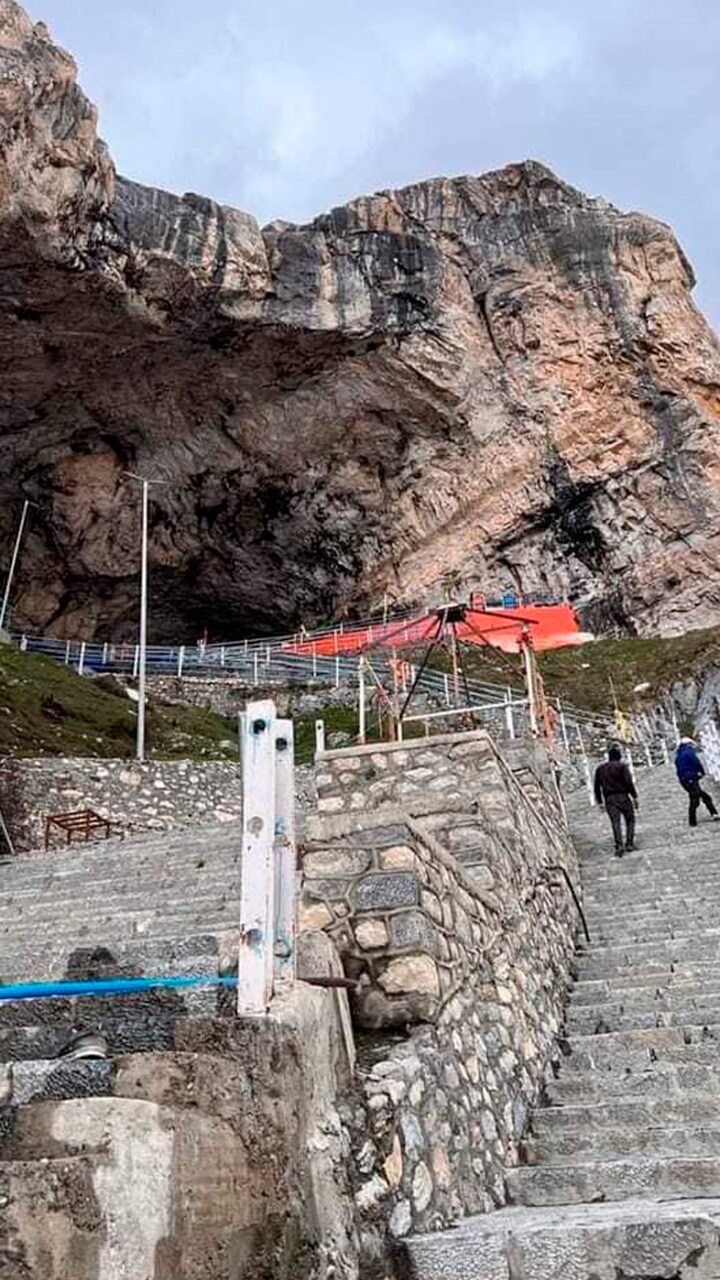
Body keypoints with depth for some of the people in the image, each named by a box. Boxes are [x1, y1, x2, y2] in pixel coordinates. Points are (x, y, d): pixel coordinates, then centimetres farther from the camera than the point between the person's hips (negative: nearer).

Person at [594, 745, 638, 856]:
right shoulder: (621, 766, 0)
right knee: (630, 820, 11)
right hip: (622, 797, -3)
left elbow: (597, 787, 13)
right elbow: (629, 782, -10)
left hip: (609, 799, 3)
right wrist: (634, 797, -7)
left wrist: (600, 802, 18)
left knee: (615, 822, -1)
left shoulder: (600, 769, 14)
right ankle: (629, 844, 4)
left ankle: (619, 845, -15)